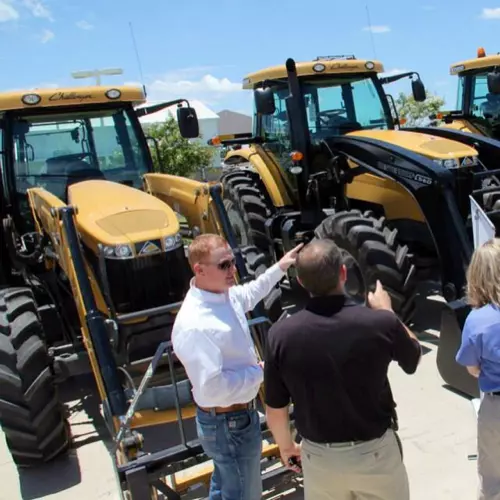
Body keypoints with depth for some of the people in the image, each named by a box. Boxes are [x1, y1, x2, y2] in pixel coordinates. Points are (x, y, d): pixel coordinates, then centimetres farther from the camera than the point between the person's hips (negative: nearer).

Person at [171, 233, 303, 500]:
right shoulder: (194, 325, -33)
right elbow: (211, 387, -33)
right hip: (230, 424, -9)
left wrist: (279, 267, 19)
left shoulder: (225, 294, -4)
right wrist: (259, 372, -22)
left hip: (231, 418, 9)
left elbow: (251, 293, 21)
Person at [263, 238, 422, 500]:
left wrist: (286, 445, 14)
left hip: (318, 456, 1)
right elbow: (413, 358, 2)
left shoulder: (281, 334, -18)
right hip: (375, 451, -1)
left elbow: (275, 407, -5)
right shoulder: (379, 322, -22)